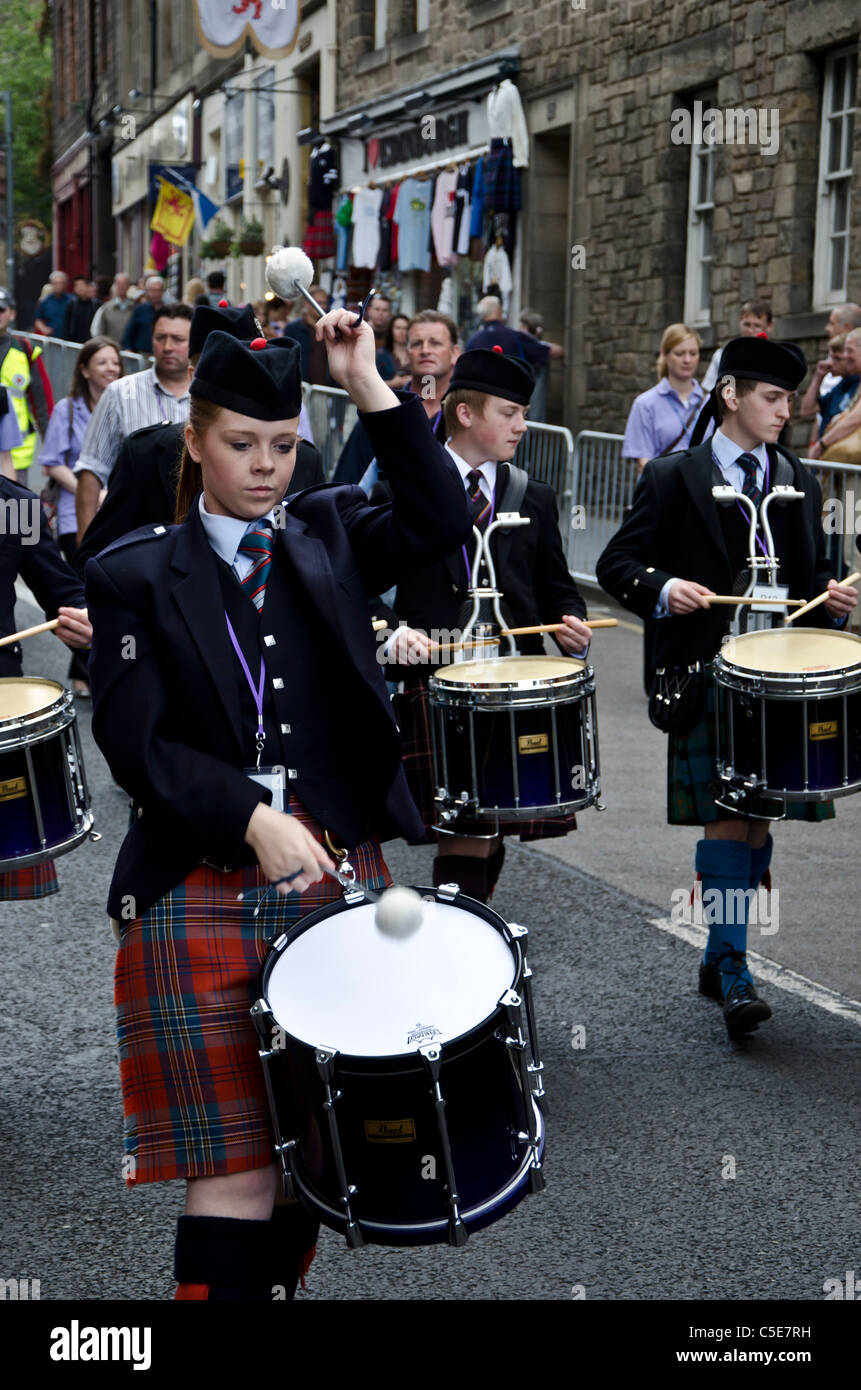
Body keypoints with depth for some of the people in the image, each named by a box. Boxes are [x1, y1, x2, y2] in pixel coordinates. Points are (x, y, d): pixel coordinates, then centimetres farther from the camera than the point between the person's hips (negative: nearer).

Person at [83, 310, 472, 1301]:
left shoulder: (329, 538, 11)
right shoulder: (135, 576, 1)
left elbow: (441, 522, -6)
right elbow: (134, 742, -7)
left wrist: (367, 385, -9)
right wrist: (252, 819, -20)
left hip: (339, 877, 4)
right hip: (203, 898, -3)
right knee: (235, 1169, -5)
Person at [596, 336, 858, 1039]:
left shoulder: (801, 485, 16)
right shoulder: (673, 478, 2)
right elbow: (617, 564, 0)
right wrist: (663, 590, -19)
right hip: (707, 671, -5)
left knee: (758, 817, 7)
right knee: (726, 816, -10)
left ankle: (720, 957, 21)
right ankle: (733, 974, -8)